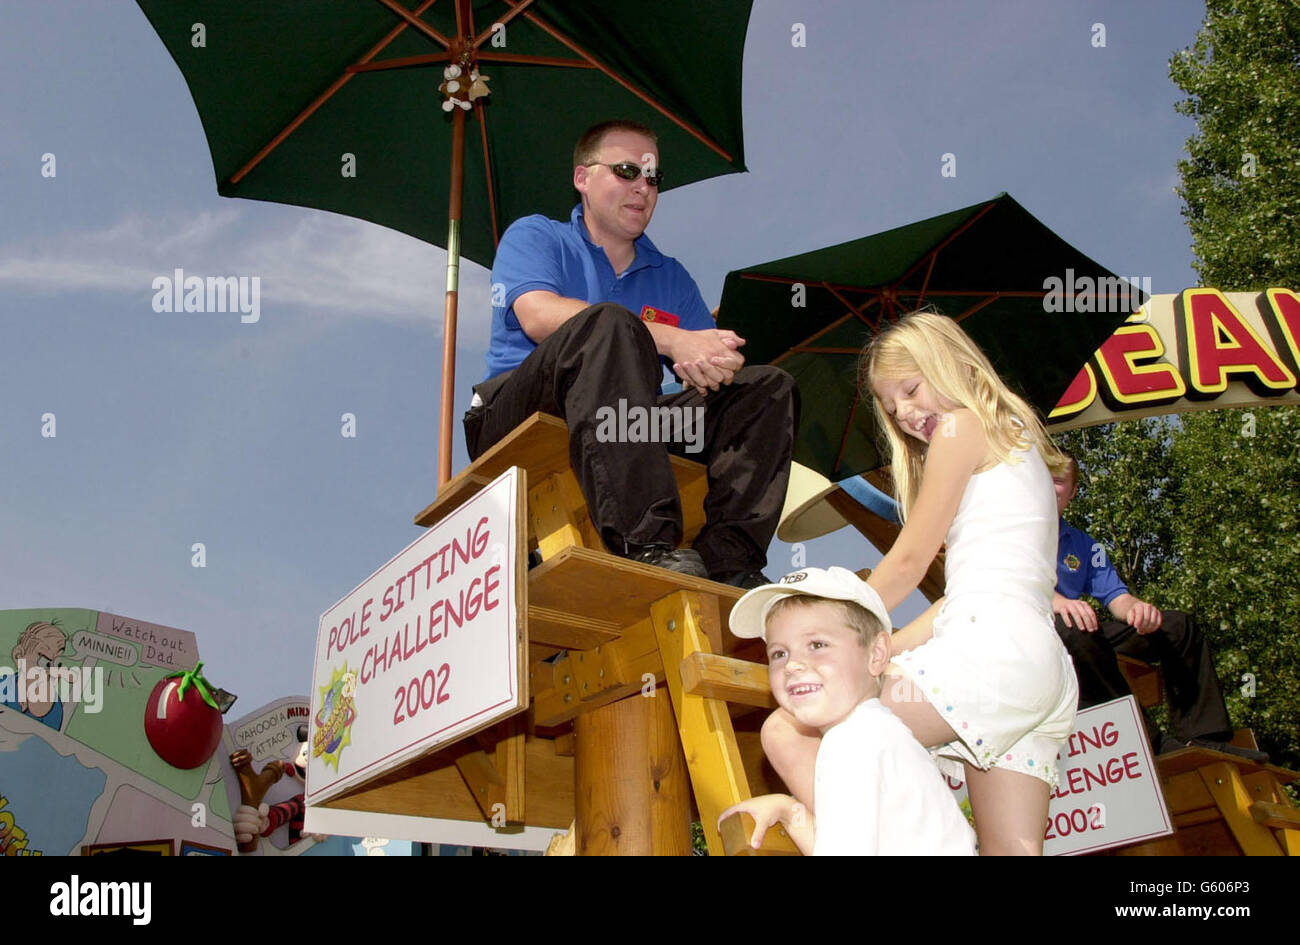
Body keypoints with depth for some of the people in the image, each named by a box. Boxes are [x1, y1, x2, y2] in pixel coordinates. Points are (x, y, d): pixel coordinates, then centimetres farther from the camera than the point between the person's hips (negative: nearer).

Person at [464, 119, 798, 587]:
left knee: (769, 386, -8)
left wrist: (714, 365, -16)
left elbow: (717, 356, 13)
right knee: (608, 323, -33)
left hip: (628, 428, 5)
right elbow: (539, 315, -13)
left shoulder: (670, 277, 24)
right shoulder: (534, 237, 10)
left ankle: (728, 558, -30)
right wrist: (670, 340, -20)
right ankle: (643, 546, -47)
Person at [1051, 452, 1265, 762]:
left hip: (1084, 638, 6)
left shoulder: (1083, 544, 23)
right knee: (1072, 629, -40)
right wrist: (1057, 602, -35)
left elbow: (1114, 595, 11)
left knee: (1179, 626, -3)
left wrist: (1135, 608, -14)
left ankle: (1200, 737, -11)